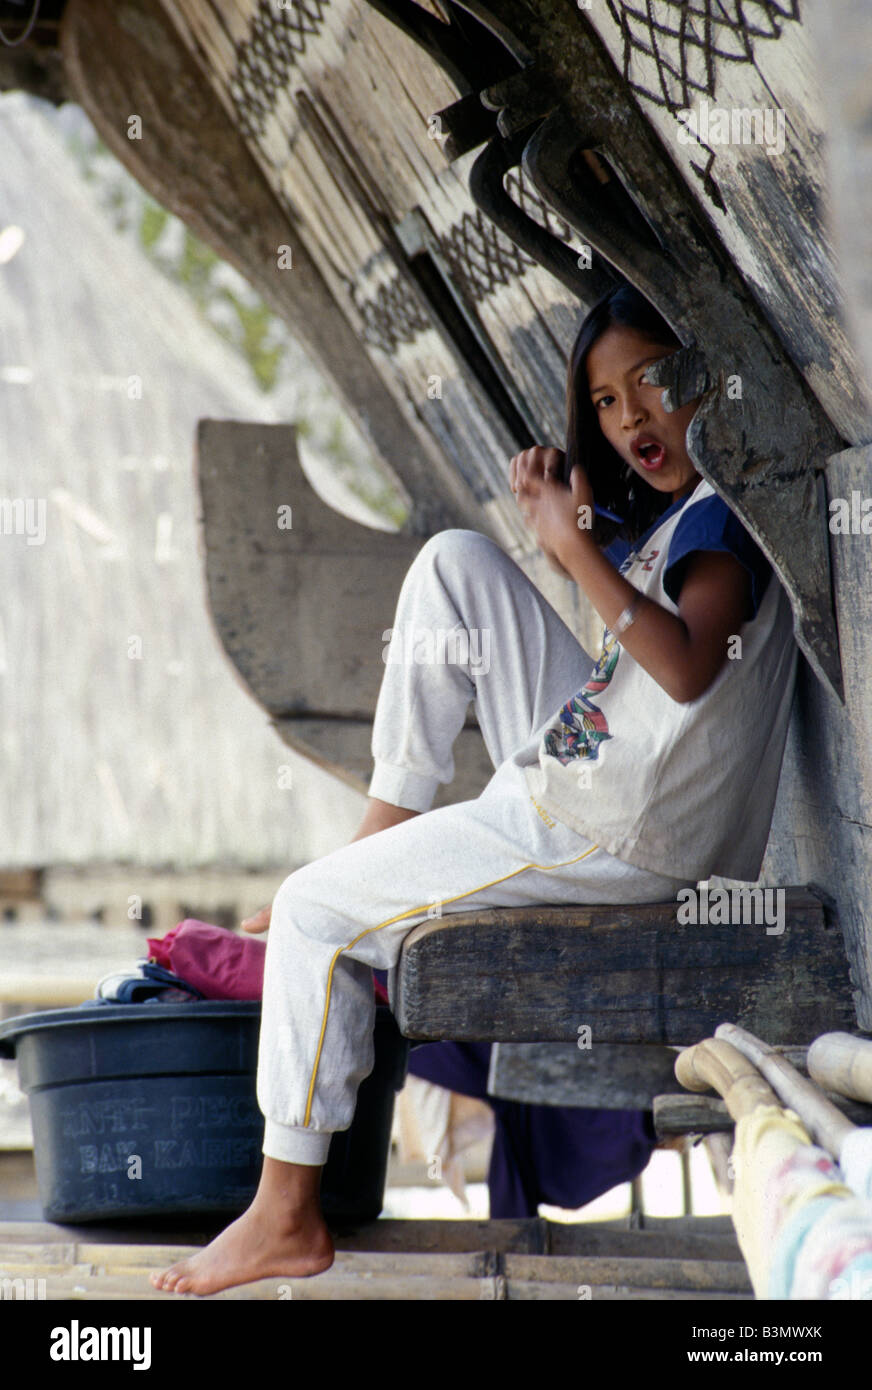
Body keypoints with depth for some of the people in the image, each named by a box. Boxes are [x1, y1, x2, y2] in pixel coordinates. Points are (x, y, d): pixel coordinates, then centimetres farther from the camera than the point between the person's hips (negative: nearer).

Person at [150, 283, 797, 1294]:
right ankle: (389, 831, 9)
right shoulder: (671, 511, 12)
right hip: (588, 766, 9)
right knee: (457, 563, 10)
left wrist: (579, 551, -32)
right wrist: (558, 520, 5)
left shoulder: (724, 512, -17)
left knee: (314, 912, -1)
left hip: (611, 831, -9)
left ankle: (287, 1215, 5)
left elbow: (688, 666, -33)